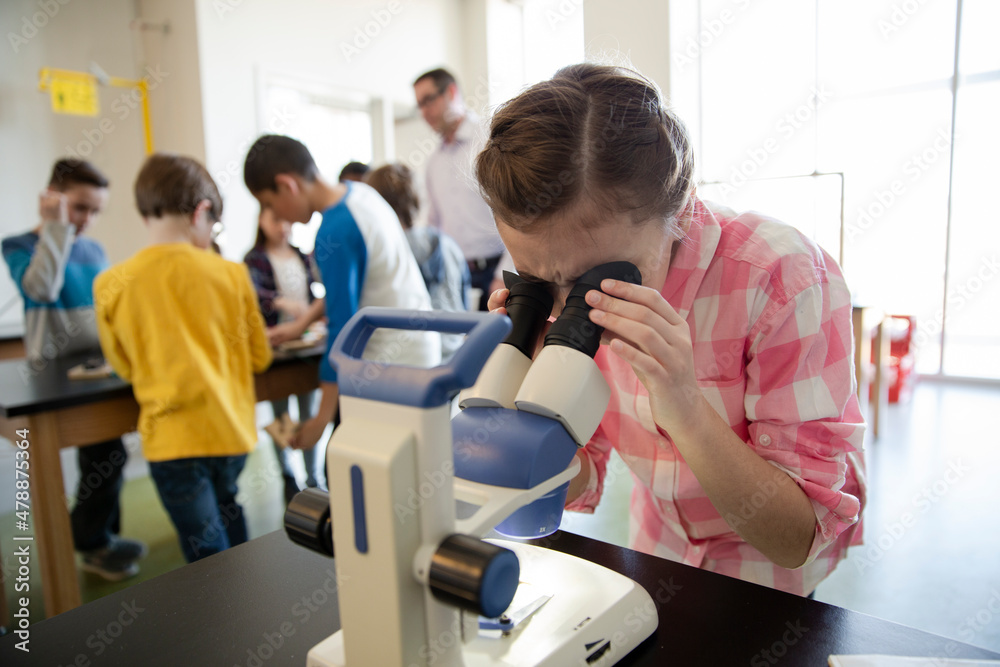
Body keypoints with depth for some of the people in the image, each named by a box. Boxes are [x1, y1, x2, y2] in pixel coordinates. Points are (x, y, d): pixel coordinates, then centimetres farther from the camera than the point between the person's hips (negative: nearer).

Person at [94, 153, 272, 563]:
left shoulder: (112, 284, -7)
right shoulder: (231, 274, -5)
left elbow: (124, 366, 8)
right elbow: (259, 356, 5)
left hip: (173, 436, -3)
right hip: (231, 427, 3)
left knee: (208, 555, 5)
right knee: (227, 510, 27)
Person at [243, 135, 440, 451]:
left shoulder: (334, 233, -20)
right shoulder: (360, 192, 6)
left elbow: (343, 327, -19)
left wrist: (323, 418, -12)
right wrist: (302, 322, 23)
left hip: (391, 365, -9)